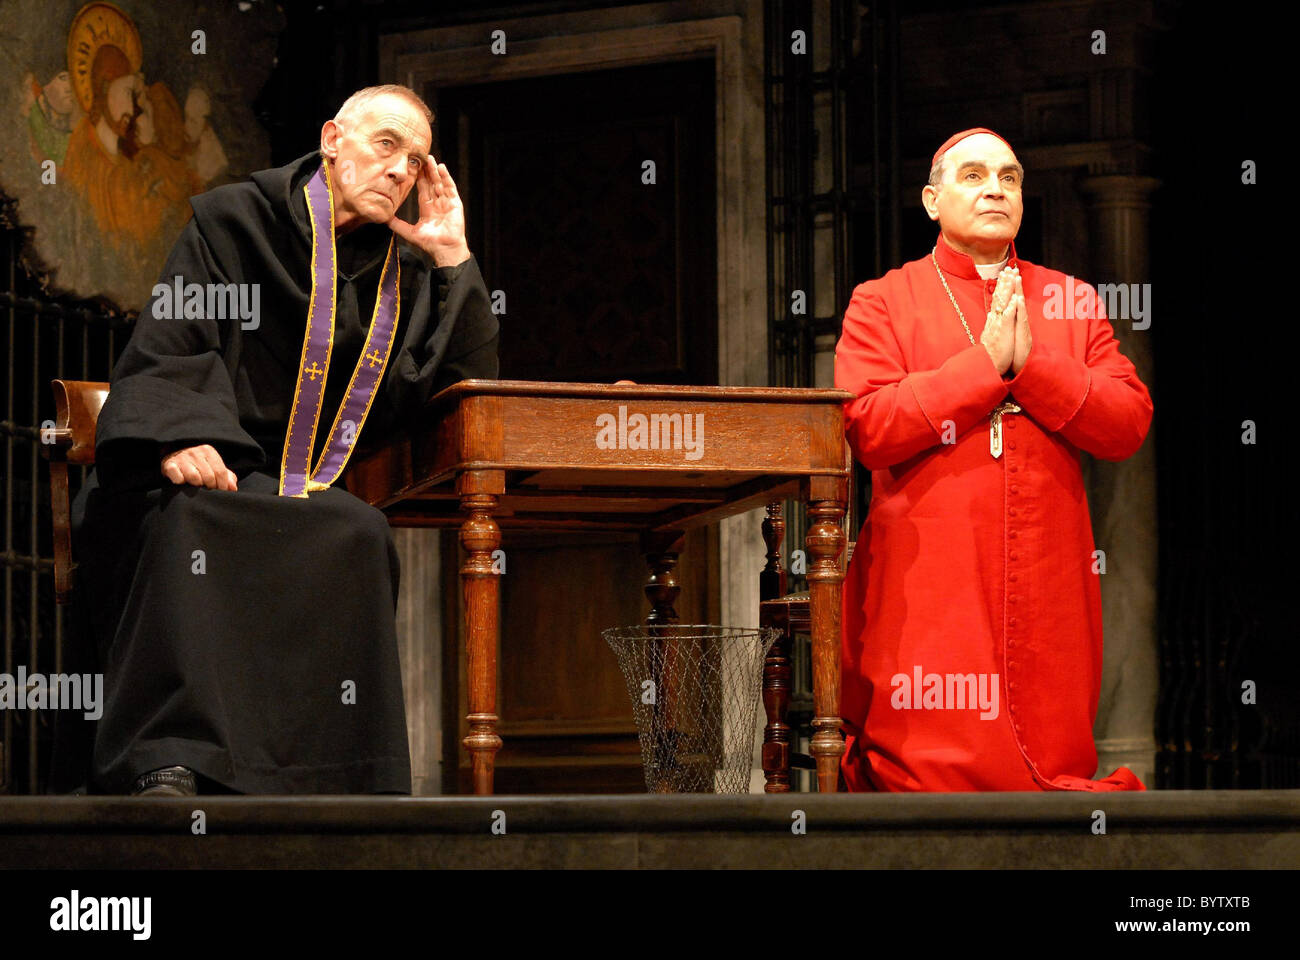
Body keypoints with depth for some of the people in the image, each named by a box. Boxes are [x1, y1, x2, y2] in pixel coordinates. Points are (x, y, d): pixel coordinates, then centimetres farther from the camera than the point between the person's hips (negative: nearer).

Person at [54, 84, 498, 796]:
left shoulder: (403, 270, 20)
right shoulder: (237, 222, 8)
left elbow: (470, 382, 15)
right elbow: (166, 347, -4)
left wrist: (453, 262, 8)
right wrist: (178, 433, -25)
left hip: (297, 493, 3)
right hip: (204, 476, -3)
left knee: (358, 536, -33)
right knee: (187, 519, -39)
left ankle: (333, 780, -38)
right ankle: (167, 764, -50)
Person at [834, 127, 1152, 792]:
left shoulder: (1071, 303, 15)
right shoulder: (882, 303, 7)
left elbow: (1129, 424, 3)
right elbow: (868, 428, -9)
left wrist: (1029, 363, -10)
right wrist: (986, 363, -12)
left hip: (1046, 584, 3)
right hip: (927, 584, -3)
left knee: (1050, 763, 1)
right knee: (929, 771, -9)